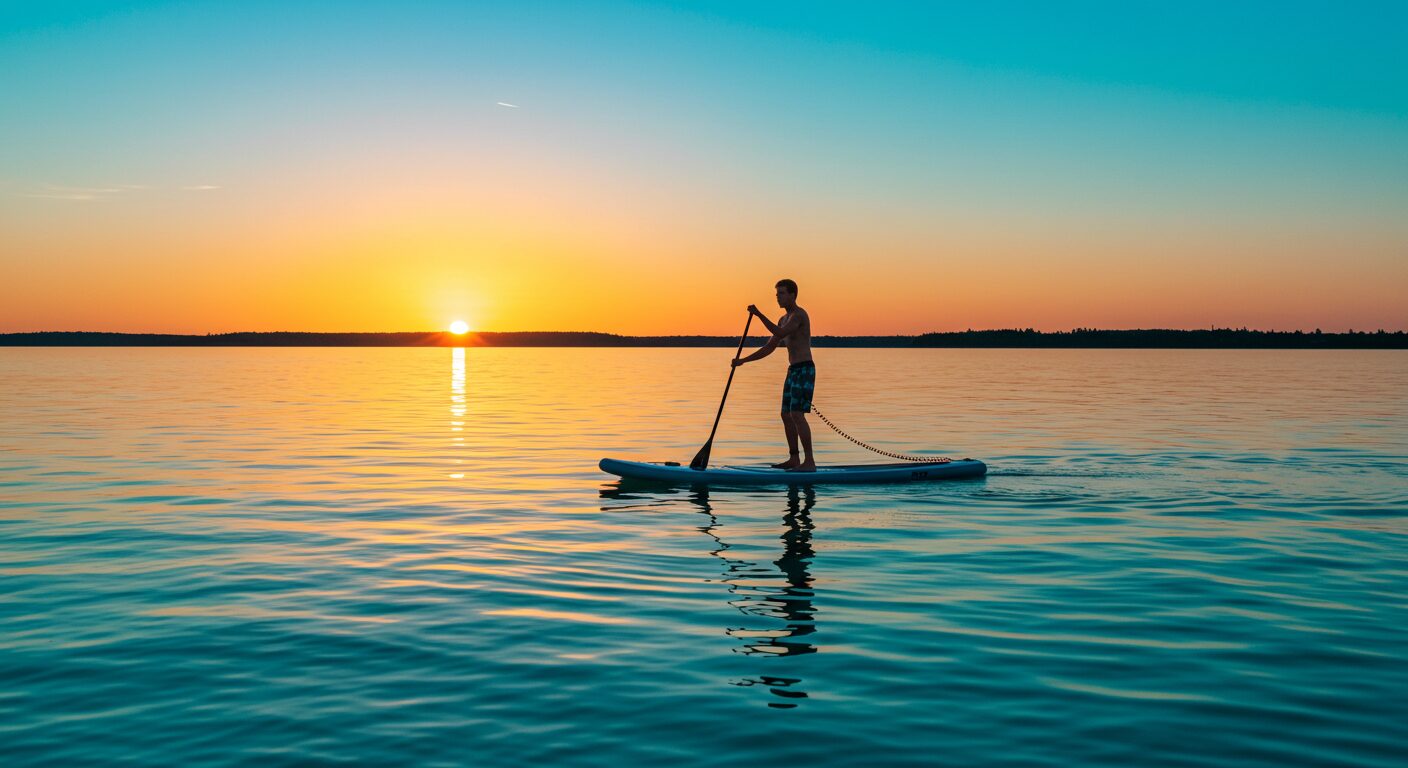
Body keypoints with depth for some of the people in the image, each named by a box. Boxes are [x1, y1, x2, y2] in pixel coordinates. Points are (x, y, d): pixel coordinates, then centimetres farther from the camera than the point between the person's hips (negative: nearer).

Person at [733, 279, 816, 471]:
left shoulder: (799, 314, -11)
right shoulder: (784, 320, 19)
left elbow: (780, 334, -28)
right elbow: (768, 348, 19)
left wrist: (759, 314, -28)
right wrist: (743, 360, 13)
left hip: (804, 370, -10)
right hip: (793, 371, 10)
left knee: (797, 414, -16)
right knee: (786, 415, 11)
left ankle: (809, 461, -16)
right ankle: (794, 459, 18)